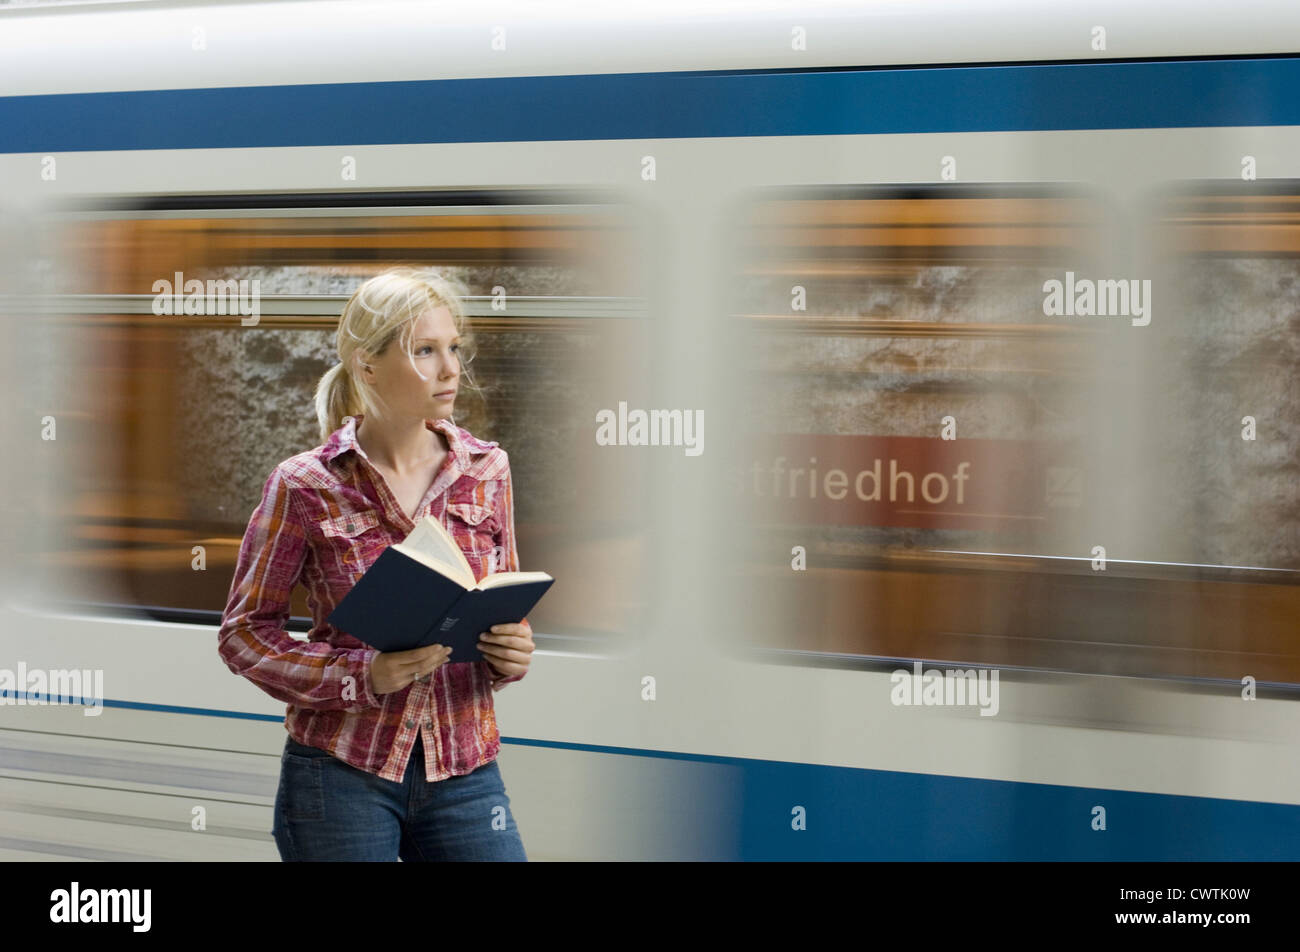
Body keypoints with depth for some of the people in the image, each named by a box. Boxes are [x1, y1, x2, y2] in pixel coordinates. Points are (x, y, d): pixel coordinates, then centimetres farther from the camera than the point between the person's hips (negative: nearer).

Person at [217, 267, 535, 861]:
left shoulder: (486, 471, 5)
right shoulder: (305, 487, -6)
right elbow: (244, 632, -2)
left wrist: (512, 653, -7)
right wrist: (362, 675, -16)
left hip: (464, 772, 3)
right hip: (341, 772, -3)